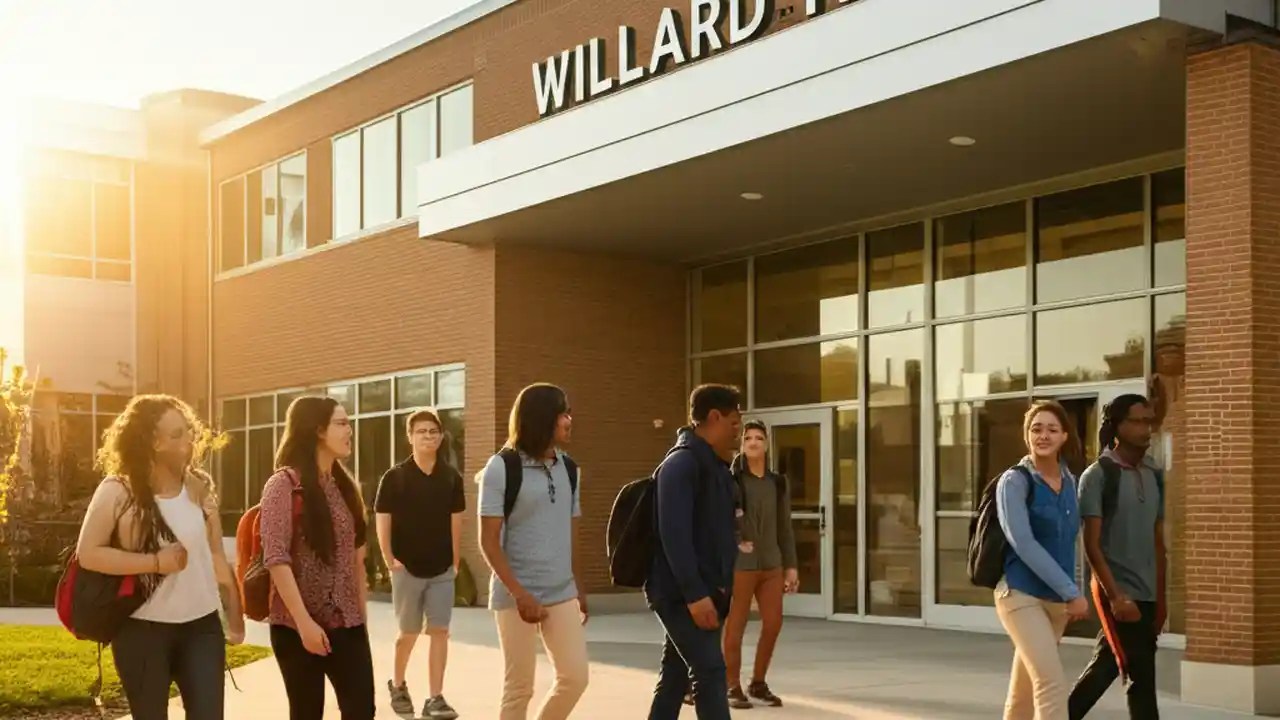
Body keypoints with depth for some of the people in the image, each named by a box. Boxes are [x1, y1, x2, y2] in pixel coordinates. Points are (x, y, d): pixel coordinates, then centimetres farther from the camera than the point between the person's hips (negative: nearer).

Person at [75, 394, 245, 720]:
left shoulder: (199, 486, 4)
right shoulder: (117, 491, -9)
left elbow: (216, 556, 9)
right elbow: (88, 553, -12)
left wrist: (235, 615, 9)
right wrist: (155, 562, -18)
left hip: (202, 626, 3)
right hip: (142, 630, -3)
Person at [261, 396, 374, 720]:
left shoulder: (344, 485, 12)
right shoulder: (284, 484, -8)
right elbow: (276, 559, -15)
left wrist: (361, 613, 9)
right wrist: (304, 621, -20)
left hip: (346, 622, 6)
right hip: (297, 624, -5)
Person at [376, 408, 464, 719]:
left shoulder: (451, 478, 3)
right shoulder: (394, 477, -6)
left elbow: (456, 523, 8)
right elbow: (383, 522, -4)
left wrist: (455, 562, 6)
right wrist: (390, 561, -11)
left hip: (442, 569, 2)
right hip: (407, 568, -2)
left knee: (439, 631, -3)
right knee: (409, 633, 8)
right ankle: (397, 685, 32)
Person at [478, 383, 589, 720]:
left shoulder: (568, 468, 7)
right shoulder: (502, 467, -9)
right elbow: (488, 541, -11)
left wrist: (579, 587, 15)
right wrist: (520, 594, -18)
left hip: (562, 593, 5)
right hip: (516, 595, -5)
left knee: (575, 677, 0)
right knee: (519, 686, 2)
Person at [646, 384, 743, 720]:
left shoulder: (714, 466, 16)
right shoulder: (682, 463, -14)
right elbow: (674, 534, -22)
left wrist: (718, 587, 15)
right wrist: (694, 593, -26)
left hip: (704, 591, 9)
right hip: (681, 593, -9)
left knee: (675, 676, 12)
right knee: (710, 671, -13)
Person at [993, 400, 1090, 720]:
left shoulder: (1069, 481, 9)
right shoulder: (1015, 481, -10)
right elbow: (1023, 543, -19)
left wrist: (1070, 593, 11)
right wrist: (1072, 592, -20)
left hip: (1056, 599, 6)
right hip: (1022, 595, -6)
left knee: (1024, 693, 14)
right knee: (1052, 684, -17)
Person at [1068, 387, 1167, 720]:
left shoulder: (1154, 475, 9)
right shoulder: (1098, 476, -9)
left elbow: (1158, 543, 14)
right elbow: (1091, 545, -12)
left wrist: (1160, 599, 12)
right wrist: (1115, 596, -19)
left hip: (1146, 595, 6)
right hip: (1117, 593, -6)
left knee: (1106, 667, 14)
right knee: (1141, 676, -7)